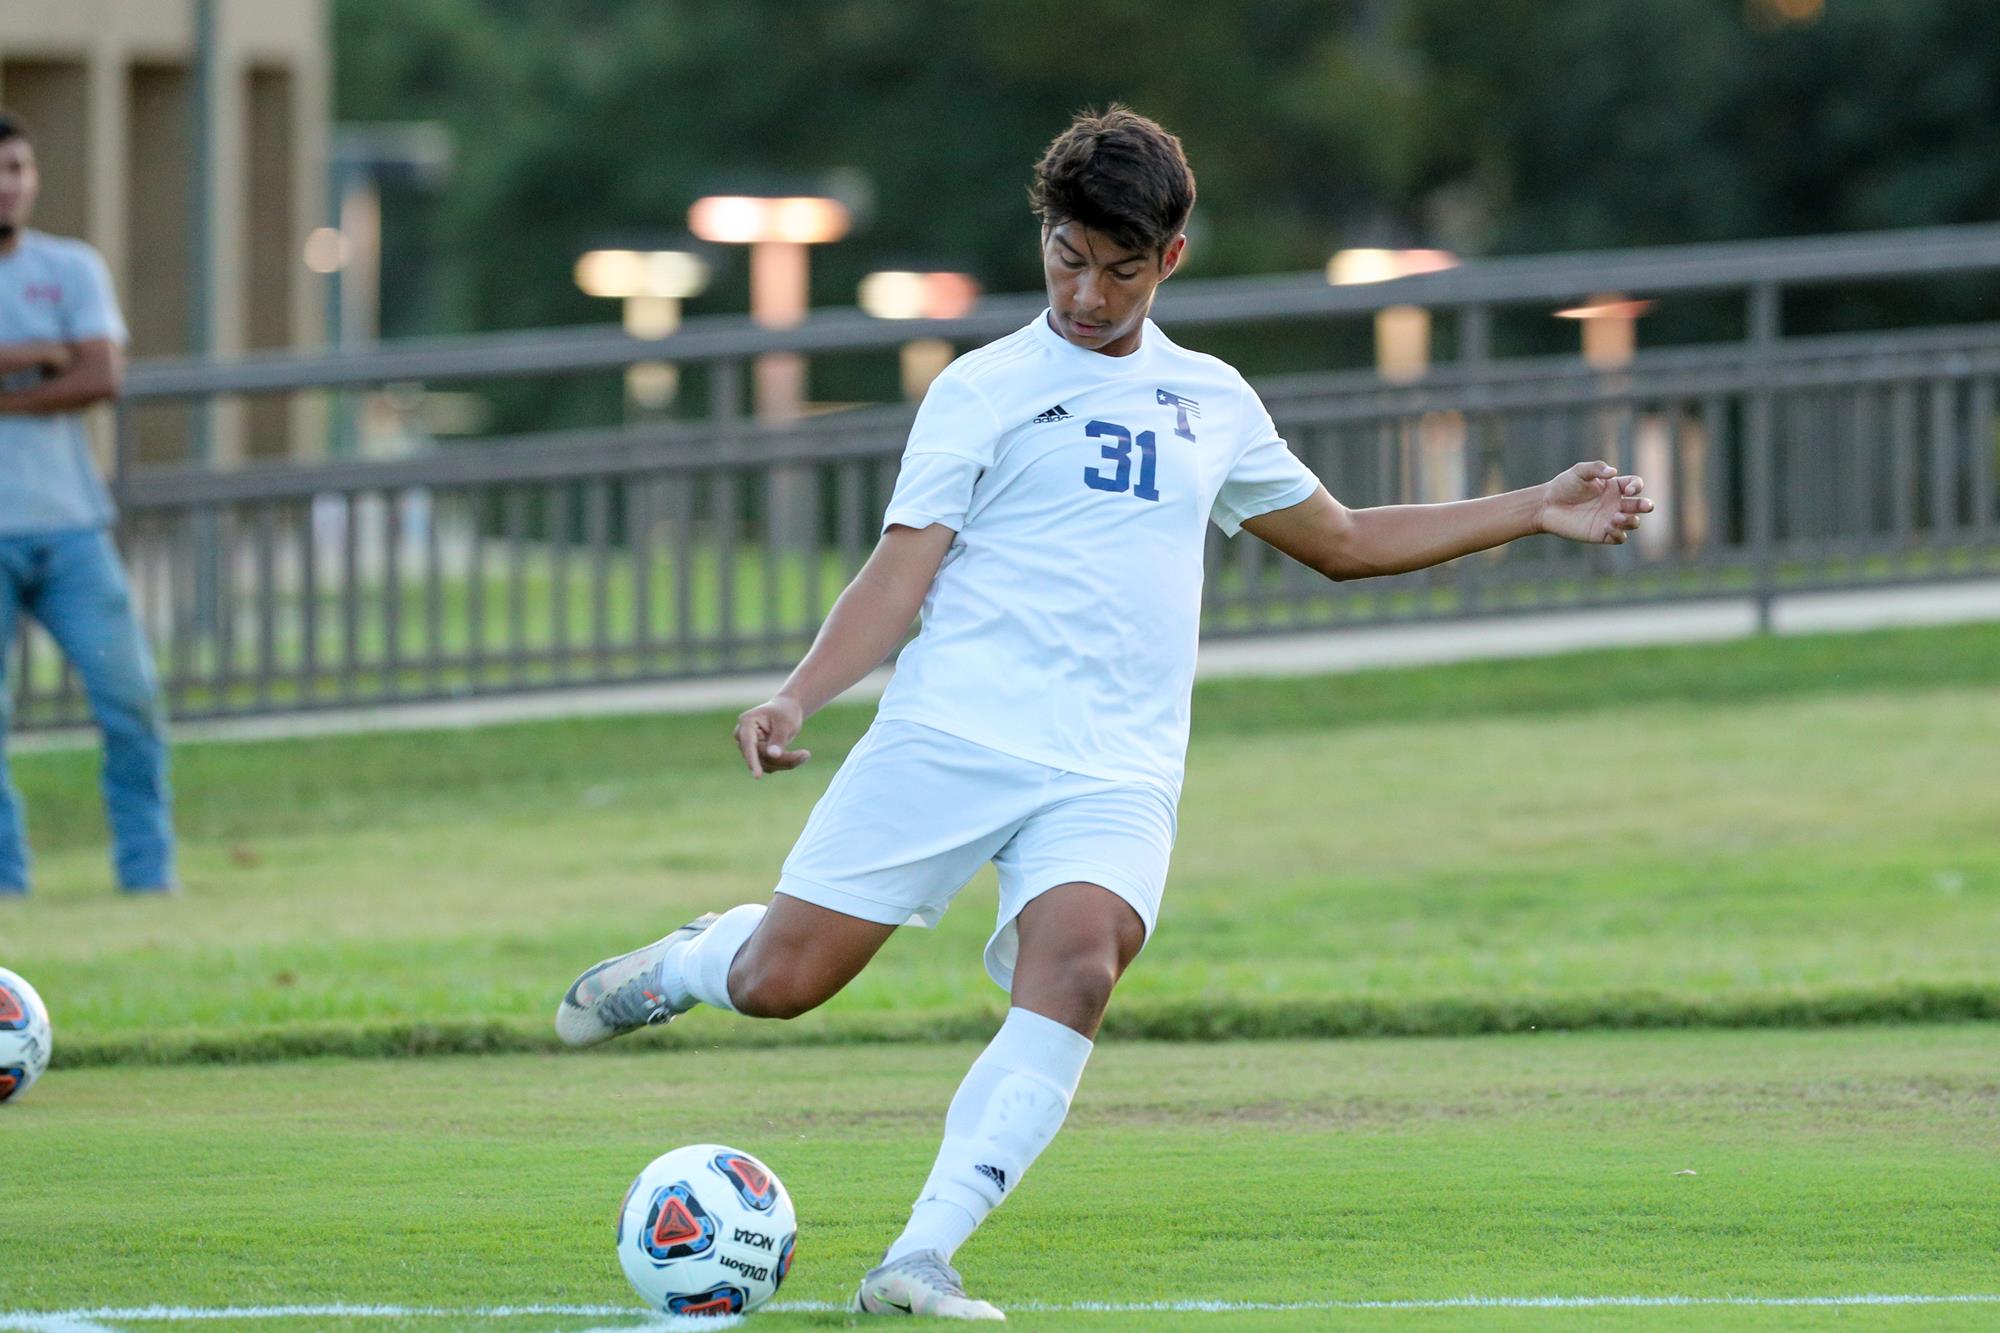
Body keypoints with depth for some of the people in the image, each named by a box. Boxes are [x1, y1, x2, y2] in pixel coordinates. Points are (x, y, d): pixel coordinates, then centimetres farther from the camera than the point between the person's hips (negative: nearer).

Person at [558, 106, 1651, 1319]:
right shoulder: (986, 391, 5)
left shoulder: (1213, 403, 19)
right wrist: (796, 701, -18)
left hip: (1113, 774, 2)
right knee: (783, 981, -7)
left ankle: (921, 1263, -29)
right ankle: (692, 959, 31)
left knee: (1076, 971, -27)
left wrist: (1536, 513, 27)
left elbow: (1343, 541, 31)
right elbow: (902, 572, -2)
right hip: (949, 739, -2)